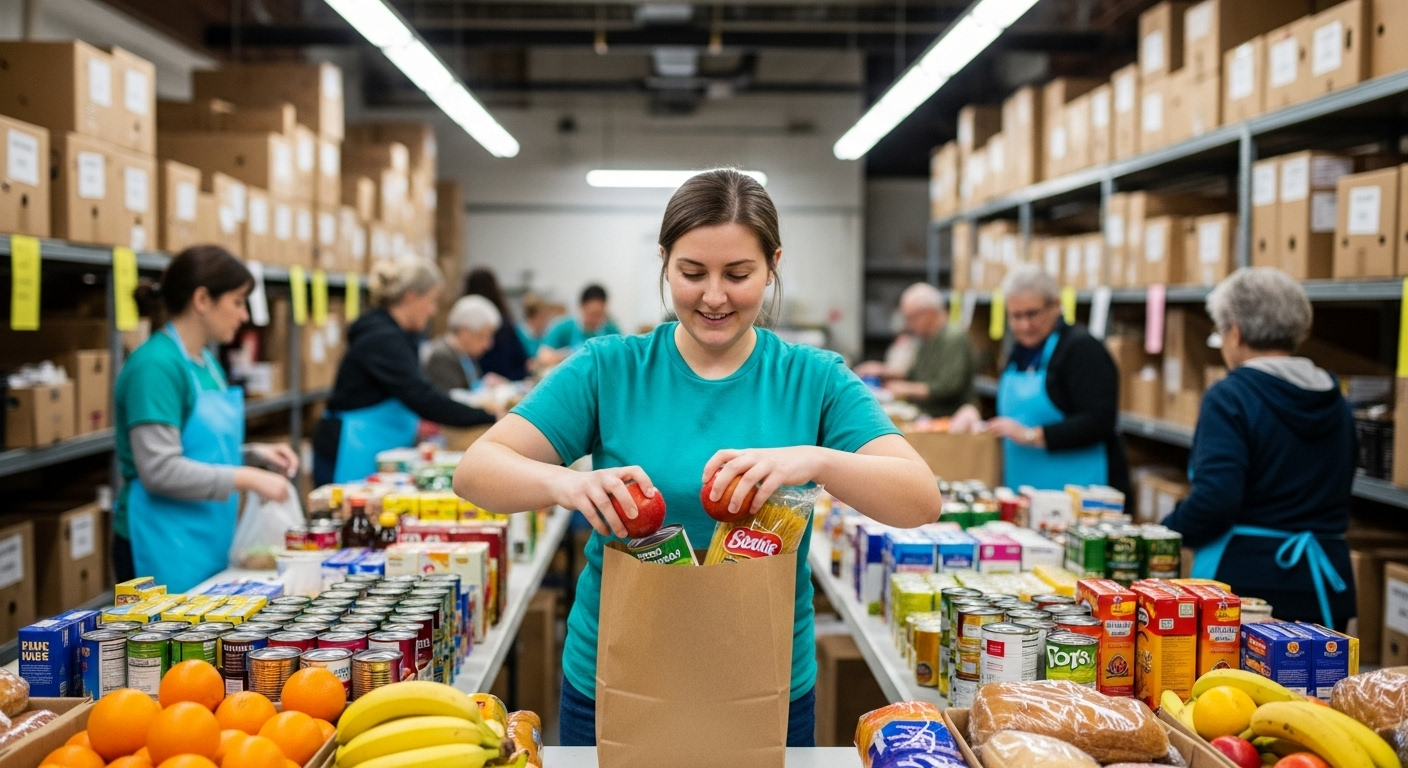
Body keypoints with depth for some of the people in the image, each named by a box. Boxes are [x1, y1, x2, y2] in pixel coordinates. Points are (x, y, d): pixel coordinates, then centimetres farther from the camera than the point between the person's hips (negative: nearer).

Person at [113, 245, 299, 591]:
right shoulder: (157, 365, -17)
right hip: (163, 548, -9)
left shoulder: (206, 361, 10)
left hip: (208, 545, 9)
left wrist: (255, 454, 5)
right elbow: (159, 469, -23)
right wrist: (248, 479, -19)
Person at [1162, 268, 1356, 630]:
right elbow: (1337, 497, 18)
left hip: (1246, 579, -6)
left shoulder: (1230, 397, -13)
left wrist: (1161, 535, -6)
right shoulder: (1337, 405, 9)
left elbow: (1214, 499, -21)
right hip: (1327, 583, 6)